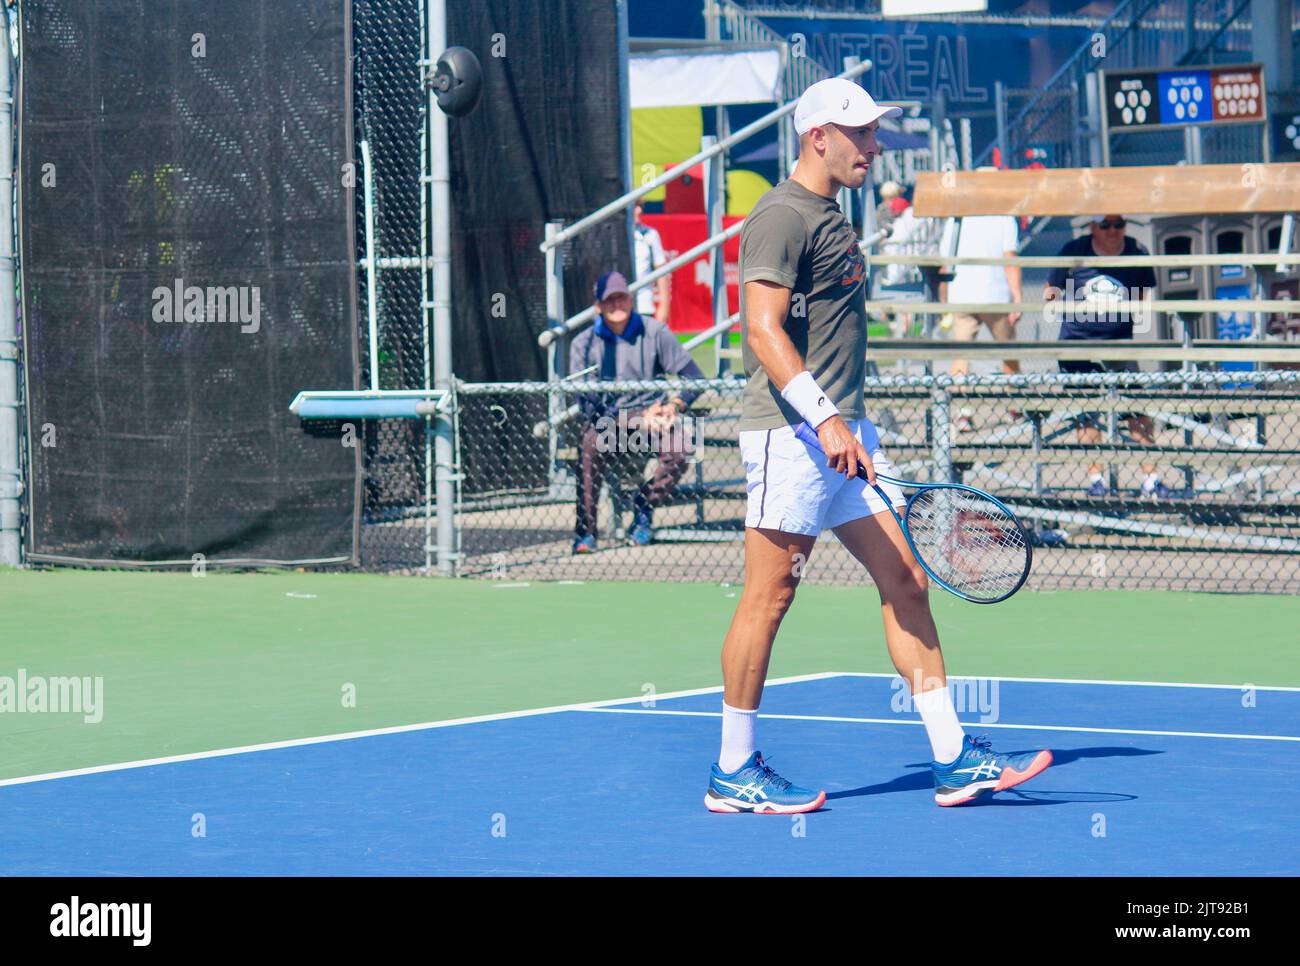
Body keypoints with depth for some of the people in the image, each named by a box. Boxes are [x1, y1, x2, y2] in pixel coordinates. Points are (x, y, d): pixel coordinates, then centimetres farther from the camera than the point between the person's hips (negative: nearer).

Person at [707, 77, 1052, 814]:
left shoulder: (832, 219, 19)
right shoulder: (781, 218, -11)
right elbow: (764, 331, -20)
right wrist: (822, 418, -28)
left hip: (846, 433, 10)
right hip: (791, 433, -10)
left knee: (907, 581, 4)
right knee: (770, 595, -4)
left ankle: (954, 760, 4)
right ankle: (734, 773, 5)